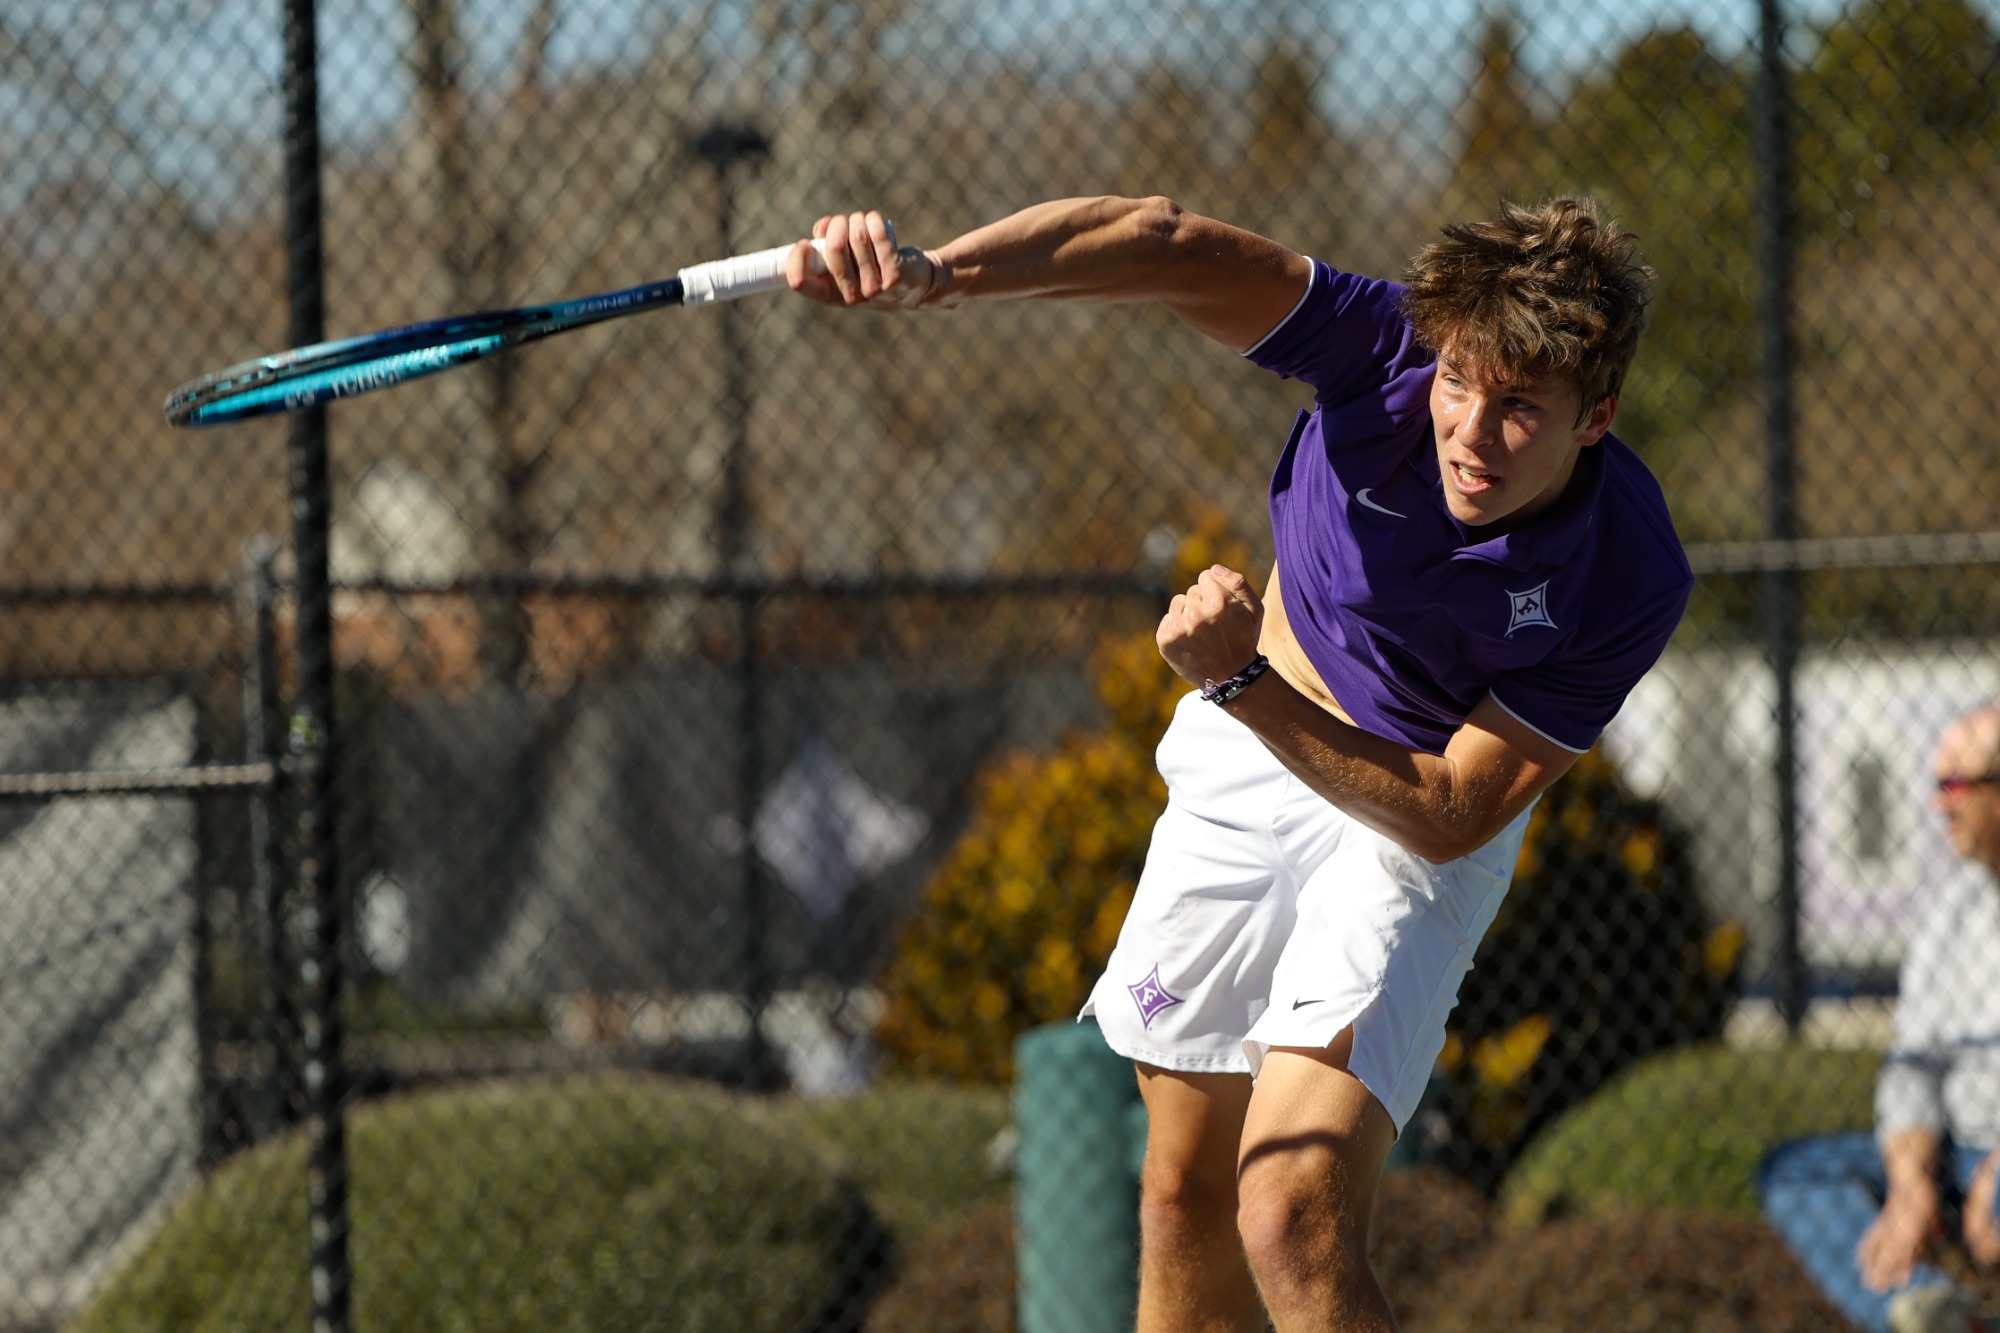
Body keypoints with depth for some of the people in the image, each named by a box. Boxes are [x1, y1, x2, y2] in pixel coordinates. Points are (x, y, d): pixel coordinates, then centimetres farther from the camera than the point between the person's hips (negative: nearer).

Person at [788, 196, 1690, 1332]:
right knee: (1186, 1201, 14)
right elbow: (1165, 239, -34)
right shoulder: (1392, 355, -26)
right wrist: (933, 275, -49)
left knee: (1293, 1225, -22)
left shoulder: (1630, 586, -30)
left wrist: (1242, 684, -35)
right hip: (1246, 766, 4)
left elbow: (1447, 817, -25)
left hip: (1417, 833, -4)